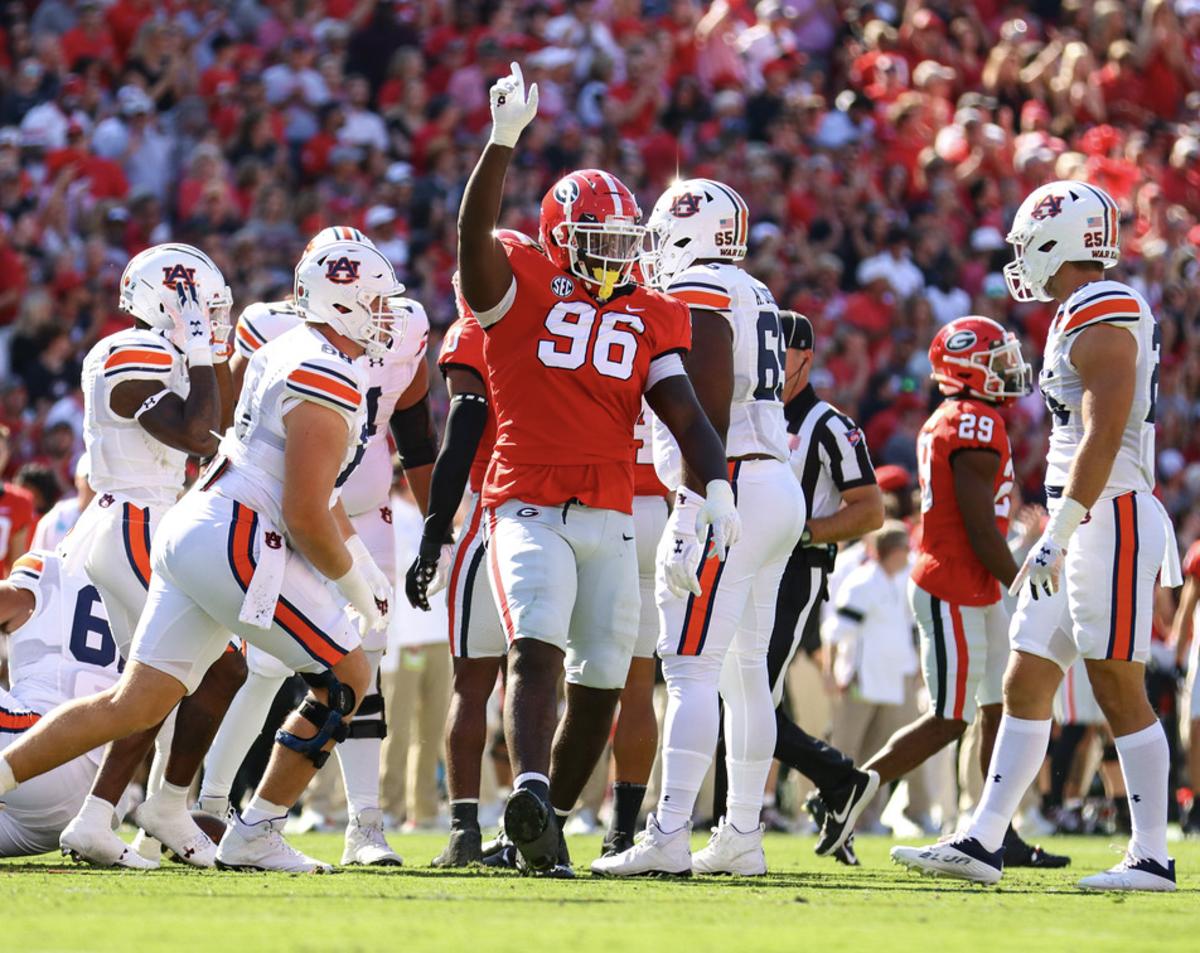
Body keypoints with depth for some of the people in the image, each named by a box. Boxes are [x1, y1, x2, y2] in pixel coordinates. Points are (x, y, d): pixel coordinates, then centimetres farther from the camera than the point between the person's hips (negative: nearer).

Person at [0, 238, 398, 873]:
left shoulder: (285, 354, 18)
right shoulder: (330, 384, -14)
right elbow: (306, 517, -17)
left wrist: (362, 562, 26)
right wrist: (353, 583, -2)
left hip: (188, 530, 10)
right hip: (236, 542, -10)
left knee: (134, 705, 10)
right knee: (345, 678, 3)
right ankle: (253, 837, 3)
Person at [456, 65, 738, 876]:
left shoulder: (652, 317, 10)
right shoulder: (522, 288, 0)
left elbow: (685, 415, 3)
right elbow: (475, 231, -19)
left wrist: (716, 488, -15)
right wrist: (505, 139, -31)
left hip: (610, 518, 5)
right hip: (529, 508, -5)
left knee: (601, 684, 6)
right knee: (538, 648, -26)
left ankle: (550, 824, 20)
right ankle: (530, 795, -43)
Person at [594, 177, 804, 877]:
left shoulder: (696, 298, -10)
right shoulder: (755, 298, 18)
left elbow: (709, 416, -18)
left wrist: (693, 517, -21)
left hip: (731, 490, -10)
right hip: (779, 487, 10)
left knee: (691, 668, -13)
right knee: (744, 673, 12)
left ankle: (668, 836, -20)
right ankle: (742, 838, 15)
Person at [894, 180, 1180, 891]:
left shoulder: (1103, 315, -14)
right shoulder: (1083, 316, 17)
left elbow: (1103, 434, -22)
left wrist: (1059, 536, -23)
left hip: (1110, 520, -10)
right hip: (1084, 521, 10)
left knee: (1120, 691, -6)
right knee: (1027, 685, 9)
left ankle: (1153, 858, -1)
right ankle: (983, 843, 10)